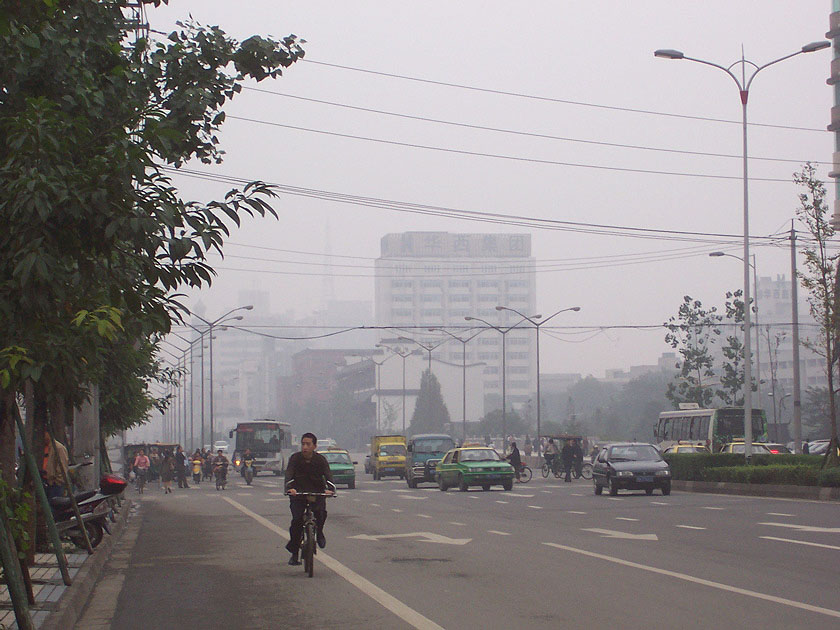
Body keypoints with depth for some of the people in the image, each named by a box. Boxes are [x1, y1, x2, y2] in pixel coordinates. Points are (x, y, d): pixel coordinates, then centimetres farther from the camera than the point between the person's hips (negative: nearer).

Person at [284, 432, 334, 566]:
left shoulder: (320, 459, -4)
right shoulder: (295, 458, -6)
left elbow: (328, 475, -16)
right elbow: (289, 474, -19)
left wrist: (329, 489, -37)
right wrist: (290, 488, -40)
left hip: (317, 493, 0)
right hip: (298, 493, 0)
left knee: (321, 512, -26)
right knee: (297, 520, -16)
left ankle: (319, 532, 8)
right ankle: (294, 552, 0)